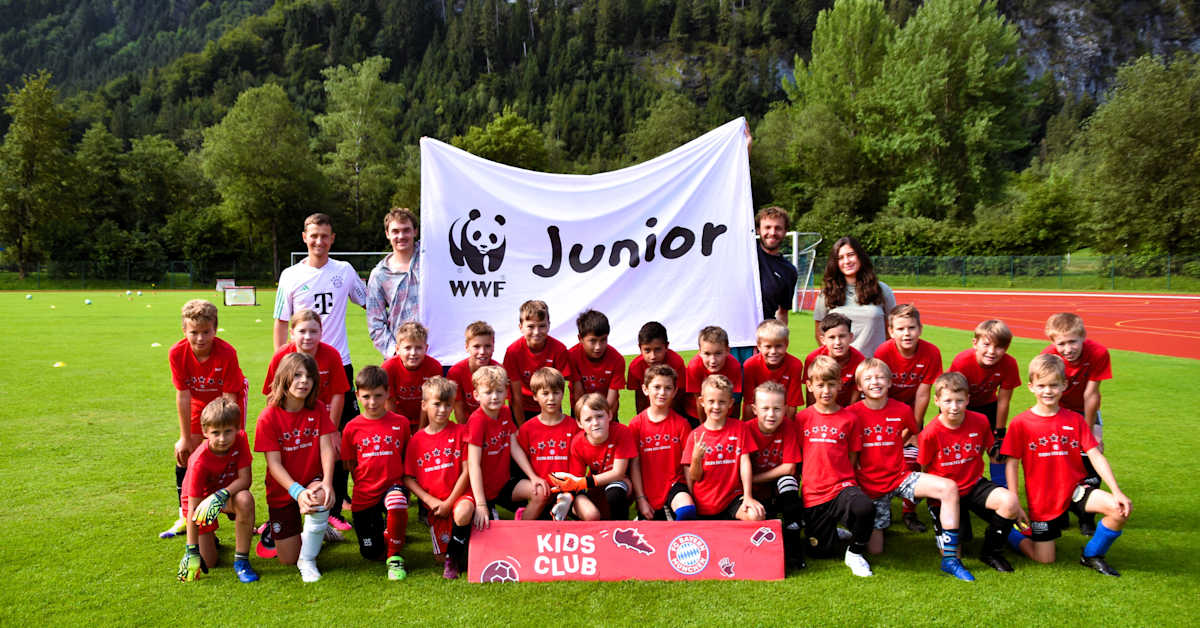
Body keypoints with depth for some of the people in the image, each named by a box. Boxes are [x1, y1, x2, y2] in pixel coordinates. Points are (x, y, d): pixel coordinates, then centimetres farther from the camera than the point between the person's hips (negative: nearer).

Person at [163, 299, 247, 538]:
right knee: (184, 455, 1)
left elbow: (229, 398, -28)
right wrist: (186, 438, -14)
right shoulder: (177, 353, -25)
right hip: (199, 402, 4)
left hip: (230, 398, -3)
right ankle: (185, 518, 17)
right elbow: (183, 395, -19)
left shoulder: (227, 353, -33)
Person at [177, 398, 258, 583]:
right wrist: (191, 550, -27)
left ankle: (241, 561, -22)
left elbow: (245, 479, -22)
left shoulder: (240, 439, -23)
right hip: (201, 498, -2)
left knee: (245, 499, -37)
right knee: (208, 563, -6)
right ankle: (208, 538, 30)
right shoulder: (199, 462, -30)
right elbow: (193, 507, -27)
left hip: (228, 492, 2)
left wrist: (221, 495, -41)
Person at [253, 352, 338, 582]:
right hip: (282, 490, -1)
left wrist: (327, 482, -28)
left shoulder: (318, 409, -4)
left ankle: (308, 561, -14)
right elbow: (274, 464, -16)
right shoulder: (268, 417, -13)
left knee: (320, 499, -38)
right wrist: (297, 491, -30)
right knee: (287, 559, 1)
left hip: (313, 479, 1)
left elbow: (326, 448, -10)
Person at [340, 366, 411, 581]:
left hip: (393, 485, -1)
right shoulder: (352, 428, -1)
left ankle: (395, 556, -14)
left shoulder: (400, 423, -2)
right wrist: (366, 480, -1)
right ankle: (382, 528, 39)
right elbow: (350, 464, 8)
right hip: (364, 495, 2)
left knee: (397, 505, -39)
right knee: (372, 554, 5)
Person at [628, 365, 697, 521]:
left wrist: (690, 495, -5)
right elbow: (634, 464, -1)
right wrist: (640, 499, -5)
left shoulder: (681, 424, -1)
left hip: (674, 485, -1)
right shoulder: (636, 424, -1)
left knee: (687, 511, -31)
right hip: (648, 491, 1)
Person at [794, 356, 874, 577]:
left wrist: (841, 480, -1)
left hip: (842, 485, -1)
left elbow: (852, 457, 8)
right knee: (821, 552, 1)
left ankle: (855, 552, -6)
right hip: (812, 492, 1)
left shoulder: (849, 418, 2)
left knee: (865, 508, -35)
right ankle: (834, 530, 36)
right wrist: (800, 484, 5)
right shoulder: (802, 418, 3)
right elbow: (796, 457, 10)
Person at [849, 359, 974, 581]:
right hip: (869, 484, -2)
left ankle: (950, 558, -18)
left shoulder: (902, 410, -3)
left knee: (949, 488, -25)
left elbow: (915, 435, 19)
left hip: (899, 476, 2)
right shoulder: (853, 413, -9)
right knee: (874, 551, -5)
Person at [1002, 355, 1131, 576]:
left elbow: (1096, 456, -3)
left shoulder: (1075, 420, 0)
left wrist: (1117, 492, -14)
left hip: (1075, 490, 3)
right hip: (1042, 501, -3)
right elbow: (1011, 464, -7)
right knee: (1044, 560, -2)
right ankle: (1011, 530, 29)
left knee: (1121, 509, -22)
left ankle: (1092, 555, 3)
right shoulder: (1021, 423, -9)